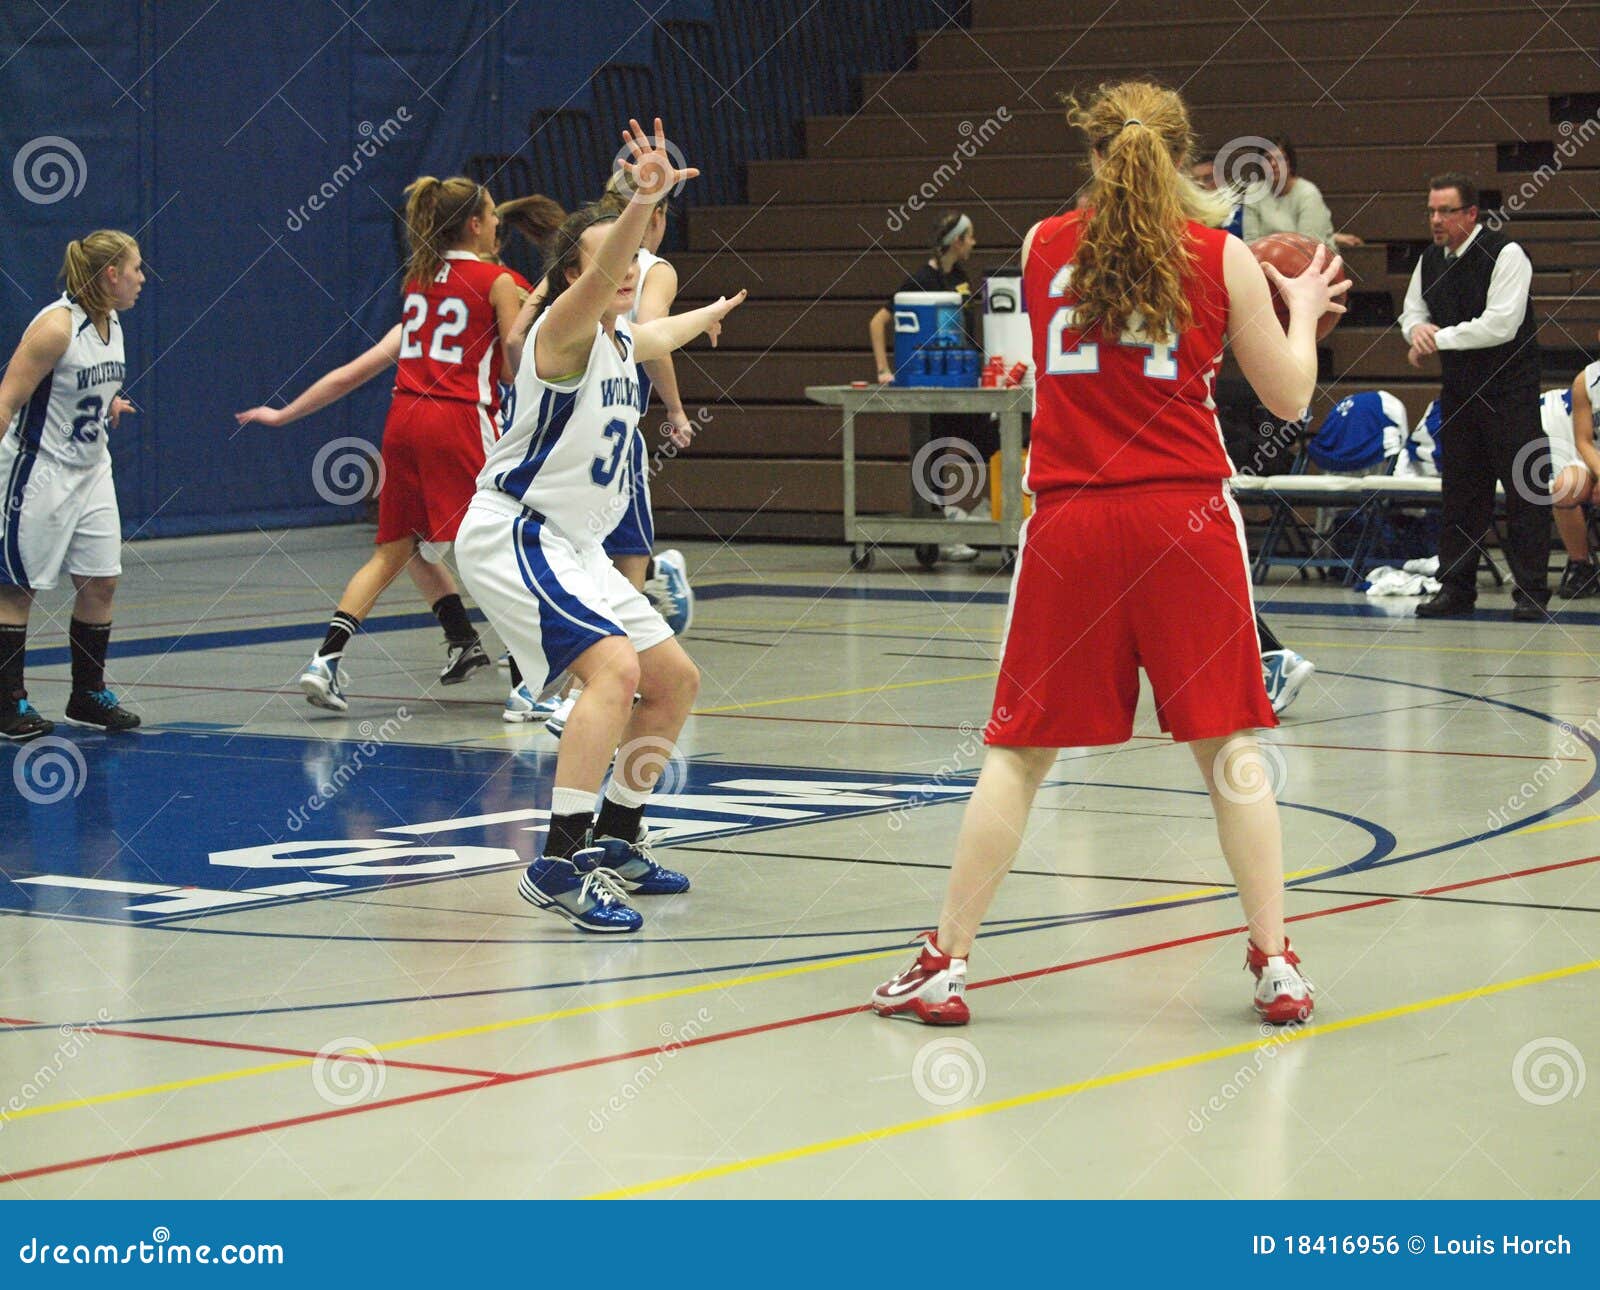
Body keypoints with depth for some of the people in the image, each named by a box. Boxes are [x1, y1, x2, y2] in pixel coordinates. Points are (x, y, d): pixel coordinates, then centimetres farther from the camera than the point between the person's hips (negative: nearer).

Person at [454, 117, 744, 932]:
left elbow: (662, 334, 38)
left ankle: (617, 841, 26)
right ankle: (561, 862, -31)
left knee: (674, 681, 14)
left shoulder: (624, 340, 11)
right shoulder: (562, 330, -15)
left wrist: (709, 315, 59)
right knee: (614, 667, -28)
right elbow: (596, 282, -39)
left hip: (570, 544, 10)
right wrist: (640, 205, -57)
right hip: (510, 534, -10)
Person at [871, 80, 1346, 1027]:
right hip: (1186, 515, -1)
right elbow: (1290, 396, 7)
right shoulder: (1221, 256, 2)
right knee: (1227, 743, 8)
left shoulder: (1043, 247, 8)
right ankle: (1275, 964, 6)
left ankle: (945, 965, 8)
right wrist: (1302, 309, 27)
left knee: (1020, 751, 7)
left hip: (1070, 518, 1)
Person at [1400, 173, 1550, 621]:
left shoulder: (1505, 254, -15)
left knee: (1524, 490, -6)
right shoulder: (1431, 260, 6)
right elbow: (1413, 311, 18)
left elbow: (1501, 325, -23)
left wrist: (1440, 339, -17)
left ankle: (1531, 592, -2)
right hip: (1459, 389, 7)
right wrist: (1418, 329, -7)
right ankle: (1456, 588, 16)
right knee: (1460, 489, 10)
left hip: (1509, 389, -7)